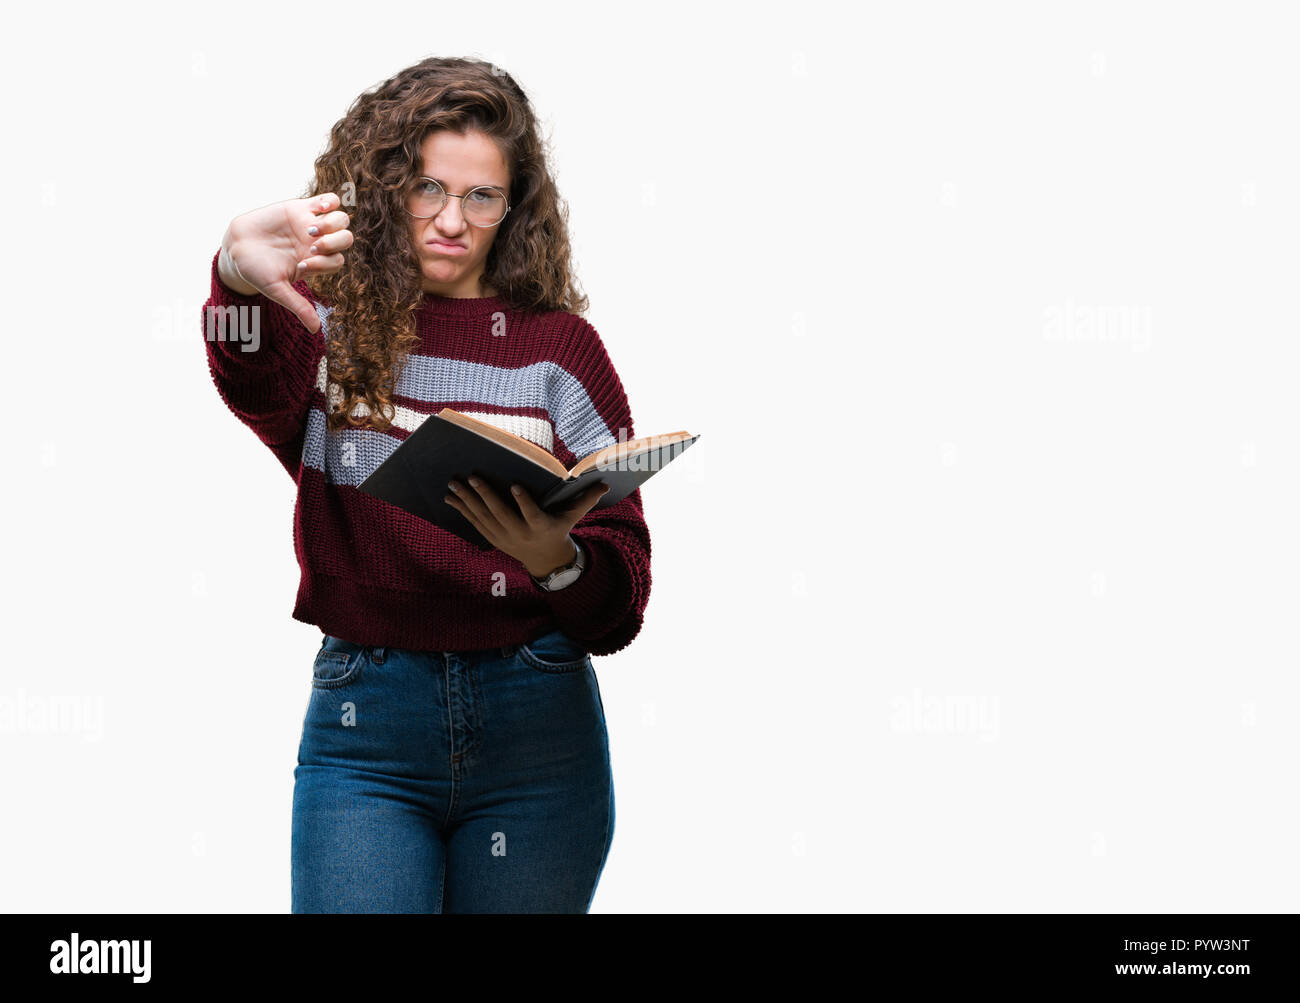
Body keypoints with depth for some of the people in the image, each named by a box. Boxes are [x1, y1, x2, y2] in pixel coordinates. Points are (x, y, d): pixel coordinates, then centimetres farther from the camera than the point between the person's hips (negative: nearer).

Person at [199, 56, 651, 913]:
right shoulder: (331, 329, 3)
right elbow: (260, 384, -24)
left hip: (537, 726, 1)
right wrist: (242, 281, -45)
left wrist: (557, 563, -22)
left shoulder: (558, 346, 5)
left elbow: (622, 598, 0)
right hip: (363, 722, -1)